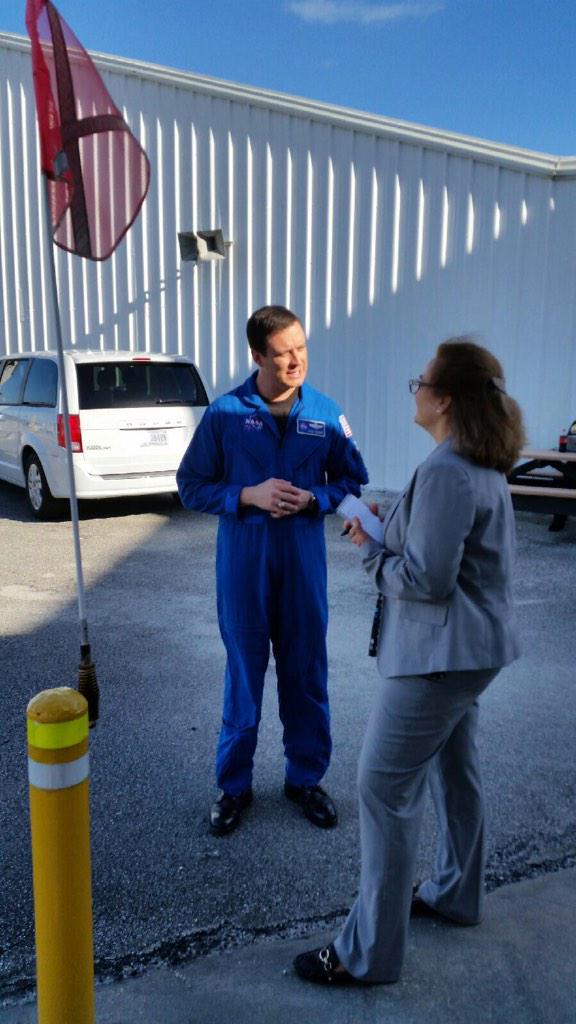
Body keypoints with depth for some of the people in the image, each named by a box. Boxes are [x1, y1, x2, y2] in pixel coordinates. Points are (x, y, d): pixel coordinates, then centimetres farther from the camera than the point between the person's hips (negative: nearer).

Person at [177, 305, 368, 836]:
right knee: (244, 674, 9)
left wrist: (311, 499, -13)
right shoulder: (225, 413, -6)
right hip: (243, 564, -1)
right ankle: (234, 785, 28)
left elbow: (352, 480, 6)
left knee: (307, 673, 12)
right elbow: (192, 486, -1)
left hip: (305, 563, 2)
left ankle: (305, 777, 32)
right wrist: (249, 496, -16)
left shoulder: (326, 413, -1)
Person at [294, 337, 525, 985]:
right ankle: (455, 894, 44)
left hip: (442, 652, -10)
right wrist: (389, 528, 4)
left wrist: (370, 549, -9)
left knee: (385, 786, -1)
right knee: (453, 769, 24)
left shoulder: (446, 473, -24)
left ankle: (369, 952, 13)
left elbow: (426, 579, -25)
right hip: (472, 647, 11)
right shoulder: (484, 465, 8)